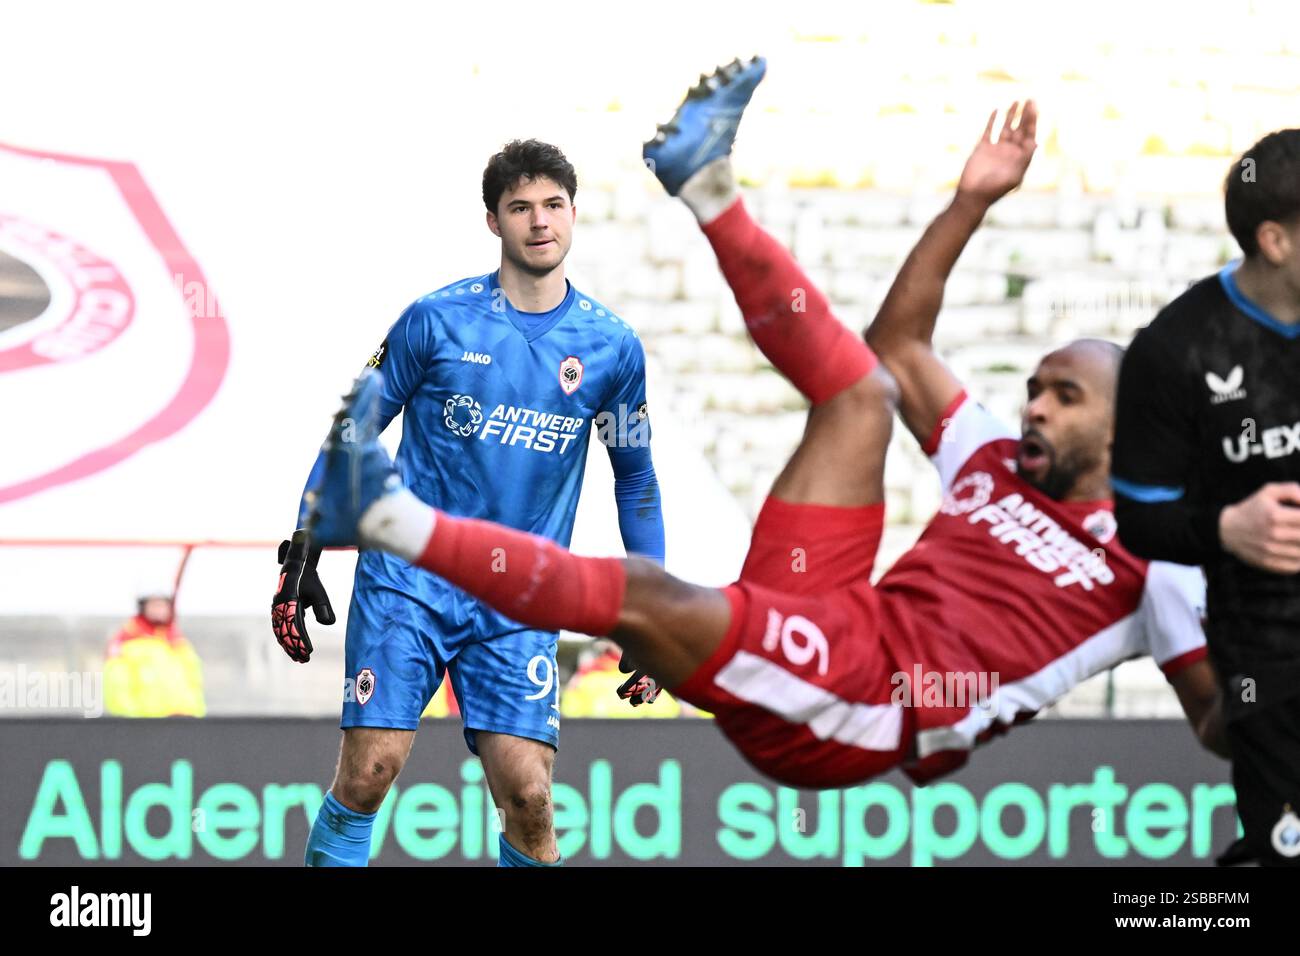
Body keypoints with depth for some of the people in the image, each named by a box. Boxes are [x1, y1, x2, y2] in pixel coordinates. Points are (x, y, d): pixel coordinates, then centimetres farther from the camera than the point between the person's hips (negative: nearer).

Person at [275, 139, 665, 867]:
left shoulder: (611, 347, 3)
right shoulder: (437, 320, -3)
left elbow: (635, 477, 15)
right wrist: (302, 557, 1)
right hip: (407, 581, -1)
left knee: (528, 797, -11)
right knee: (368, 774, -11)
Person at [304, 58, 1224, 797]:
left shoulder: (1148, 563, 8)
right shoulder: (997, 463, 25)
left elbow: (1219, 718, 4)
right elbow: (901, 342, 29)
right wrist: (971, 205, 24)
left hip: (865, 714, -7)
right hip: (835, 629, 7)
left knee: (643, 595, -29)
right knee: (861, 389, 7)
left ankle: (396, 519, -33)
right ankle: (712, 190, 1)